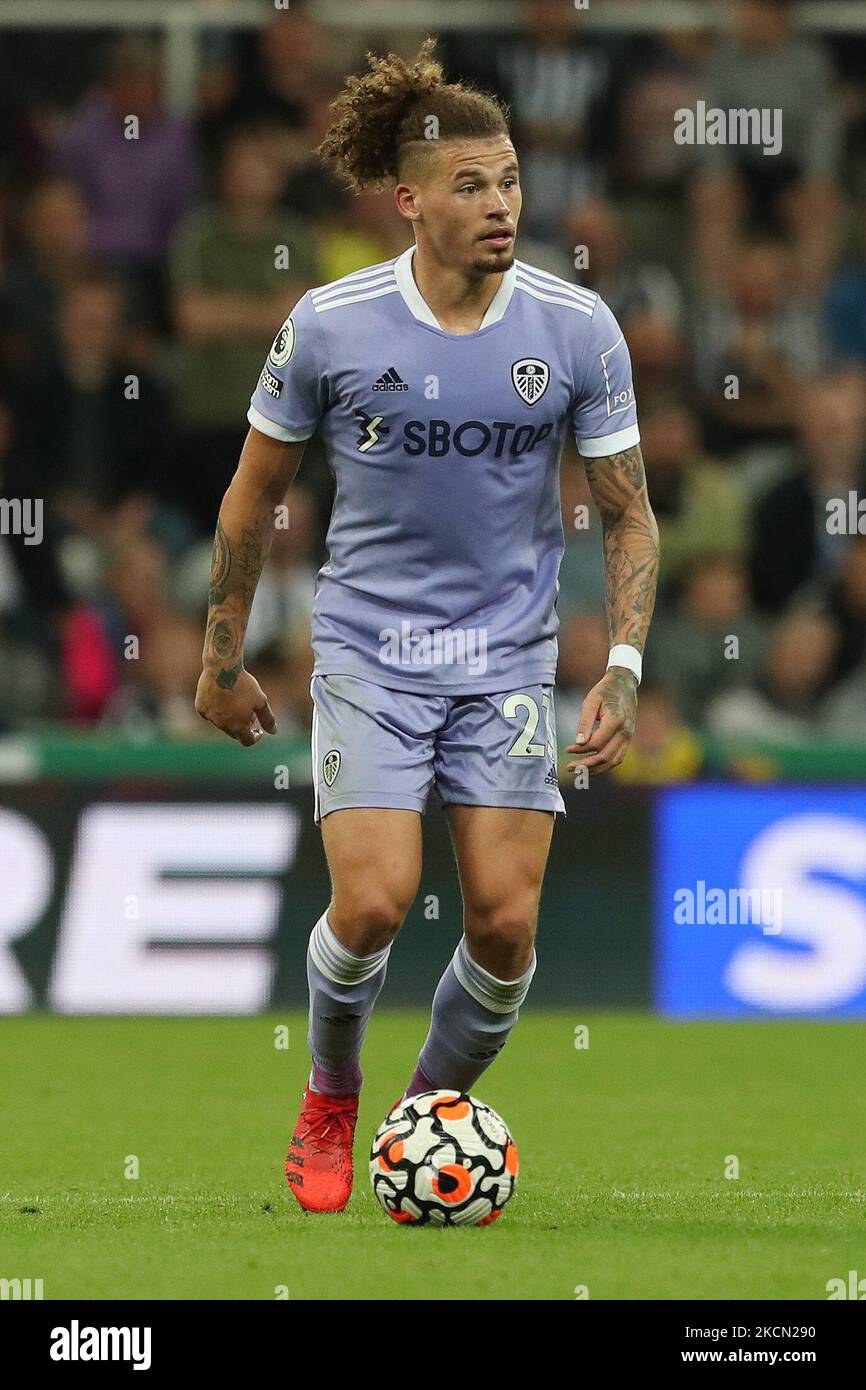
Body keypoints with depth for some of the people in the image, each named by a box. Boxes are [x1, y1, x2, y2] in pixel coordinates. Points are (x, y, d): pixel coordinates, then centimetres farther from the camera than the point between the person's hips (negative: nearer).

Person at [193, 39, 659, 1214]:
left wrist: (623, 668, -8)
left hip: (509, 658, 1)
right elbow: (255, 493, 5)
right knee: (373, 904, -16)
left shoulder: (577, 328, -7)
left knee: (507, 922, -8)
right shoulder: (330, 325, -9)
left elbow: (628, 512, 2)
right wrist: (223, 659, 10)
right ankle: (330, 1103, 14)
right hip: (368, 650, -1)